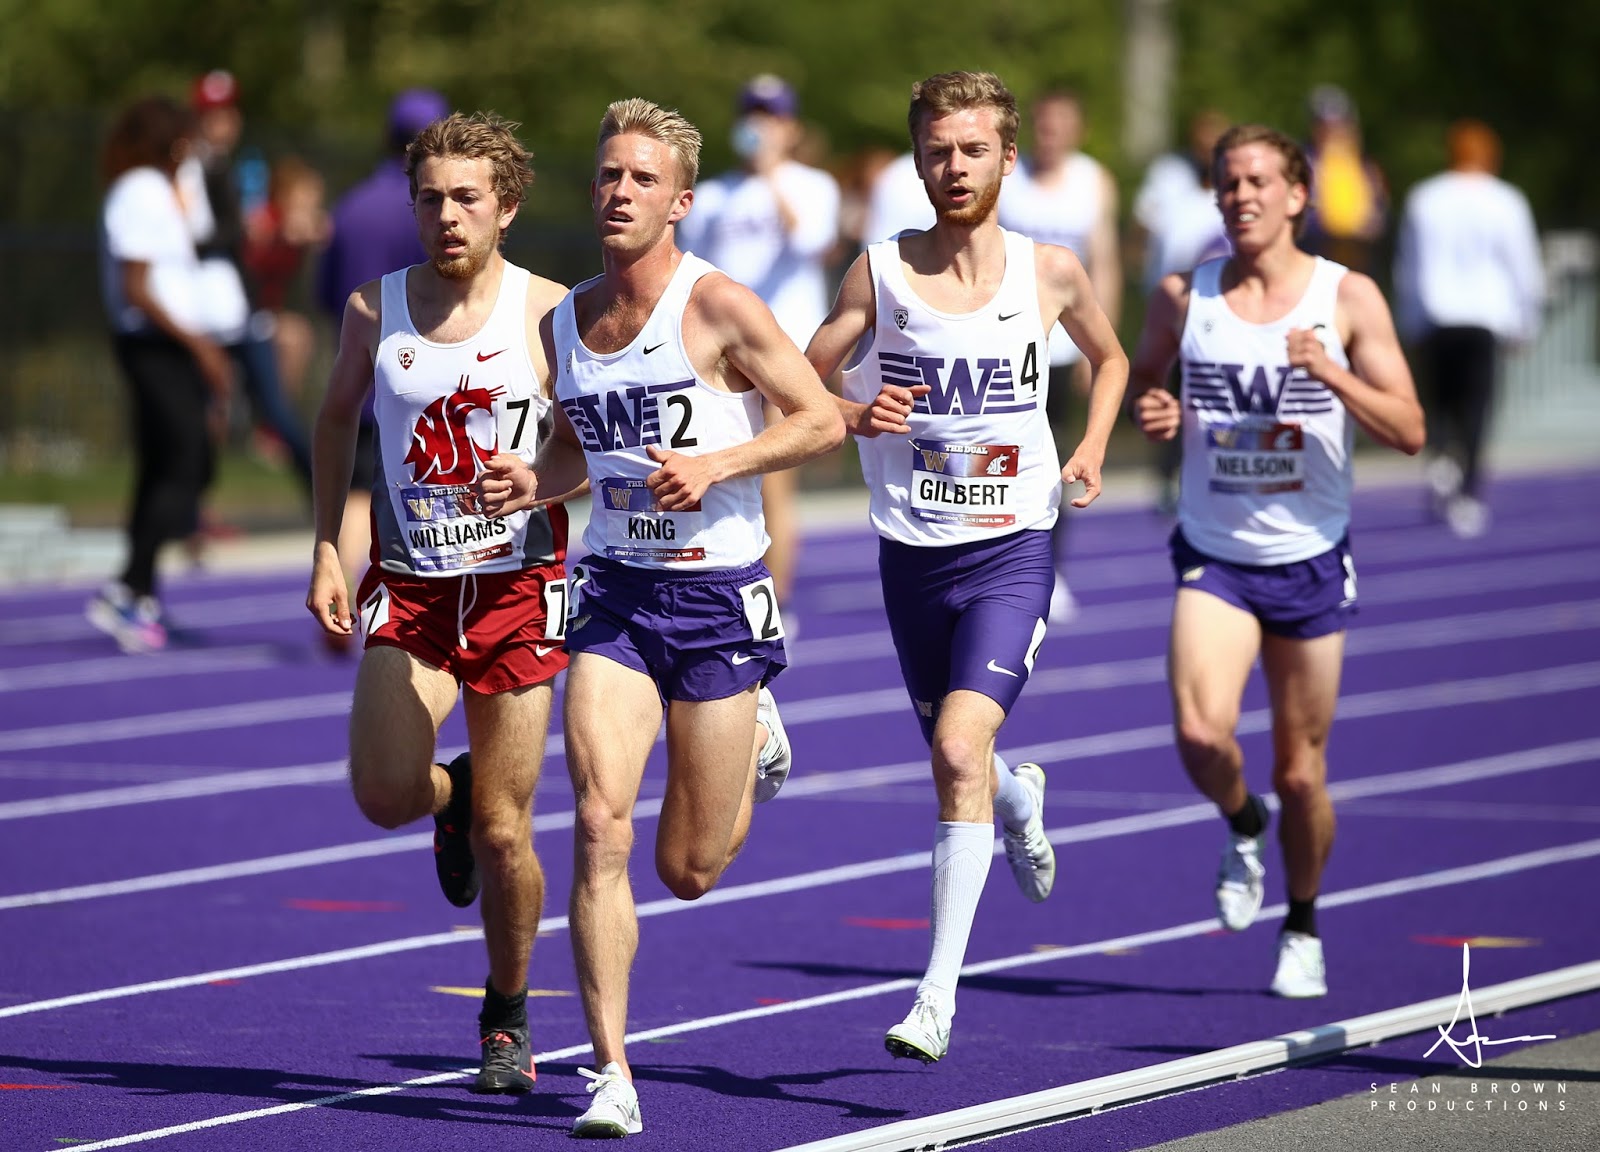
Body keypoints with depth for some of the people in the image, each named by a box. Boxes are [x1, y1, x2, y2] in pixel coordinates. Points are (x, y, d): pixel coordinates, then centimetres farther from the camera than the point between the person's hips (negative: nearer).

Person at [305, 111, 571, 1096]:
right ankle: (450, 794, 21)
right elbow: (339, 417, 18)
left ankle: (508, 1017, 22)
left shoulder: (549, 312, -6)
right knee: (385, 795, -18)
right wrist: (328, 550, 12)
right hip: (408, 584, 2)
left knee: (503, 835, -1)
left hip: (518, 586, -2)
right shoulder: (375, 308, 1)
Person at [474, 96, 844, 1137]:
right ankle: (612, 1076, -12)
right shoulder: (565, 323, 7)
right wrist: (534, 482, 0)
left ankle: (755, 739, 40)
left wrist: (715, 466, -21)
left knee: (690, 872, 6)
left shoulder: (717, 306, -10)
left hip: (719, 593, -3)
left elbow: (822, 420, -8)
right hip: (615, 592, 3)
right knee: (601, 827, -16)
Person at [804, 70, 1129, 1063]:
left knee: (960, 748, -20)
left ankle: (940, 995, -18)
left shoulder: (1051, 272, -1)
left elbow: (1110, 358, 20)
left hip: (1011, 549, -2)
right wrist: (854, 414, -18)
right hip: (912, 554, 3)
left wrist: (1092, 448, 5)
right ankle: (1021, 801, 56)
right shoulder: (881, 273, -3)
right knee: (957, 761, 16)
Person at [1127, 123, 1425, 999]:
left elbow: (1408, 433, -7)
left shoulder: (1348, 298, -5)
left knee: (1300, 773, 6)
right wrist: (1152, 416, -8)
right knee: (1201, 736, -22)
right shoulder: (1183, 298, -1)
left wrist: (1332, 375, -23)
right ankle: (1241, 826, 13)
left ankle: (1303, 926, 32)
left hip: (1309, 559, 0)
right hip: (1213, 556, 0)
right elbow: (1137, 385, 16)